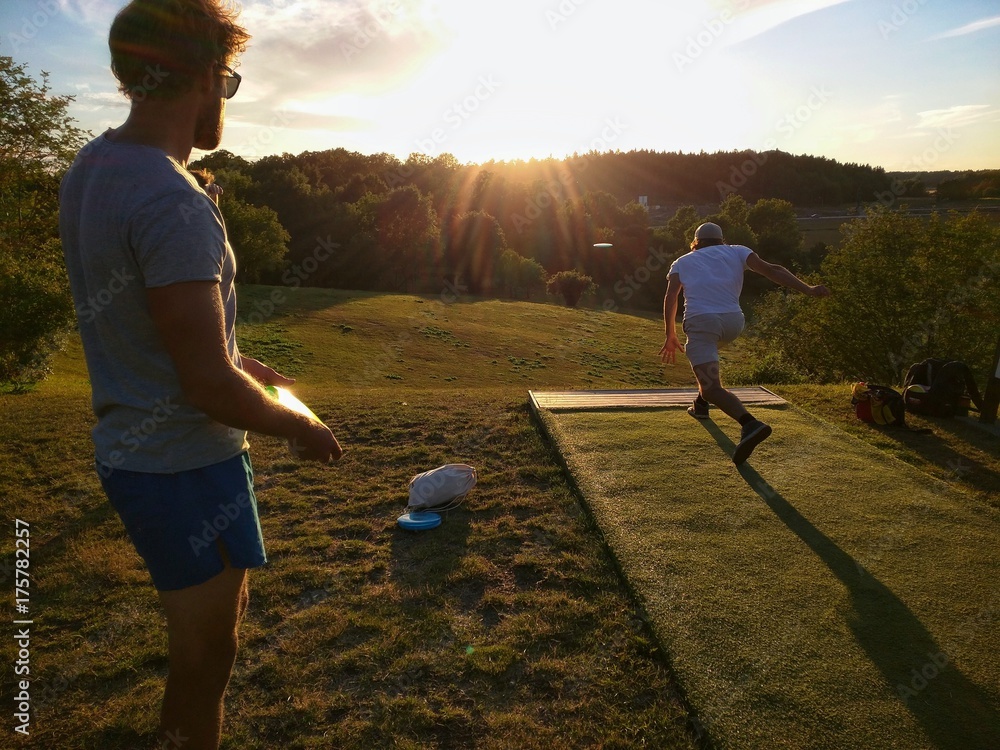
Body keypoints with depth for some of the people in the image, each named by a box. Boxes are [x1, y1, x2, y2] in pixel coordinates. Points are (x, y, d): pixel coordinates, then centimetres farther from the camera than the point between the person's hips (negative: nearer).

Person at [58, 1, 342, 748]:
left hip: (132, 451, 10)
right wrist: (301, 427, -10)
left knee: (217, 623, 29)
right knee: (205, 655, 11)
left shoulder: (90, 168, 5)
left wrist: (236, 360, 19)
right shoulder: (174, 201, -25)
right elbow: (211, 387, -26)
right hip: (187, 467, -10)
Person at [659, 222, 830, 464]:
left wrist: (670, 337, 10)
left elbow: (670, 297, 8)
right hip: (733, 322, 4)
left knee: (712, 388, -14)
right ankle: (701, 404, 40)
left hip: (701, 321, -4)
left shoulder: (682, 262, 23)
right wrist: (808, 290, 3)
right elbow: (771, 270, 8)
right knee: (708, 349, 38)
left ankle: (749, 423, -41)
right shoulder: (736, 252, 24)